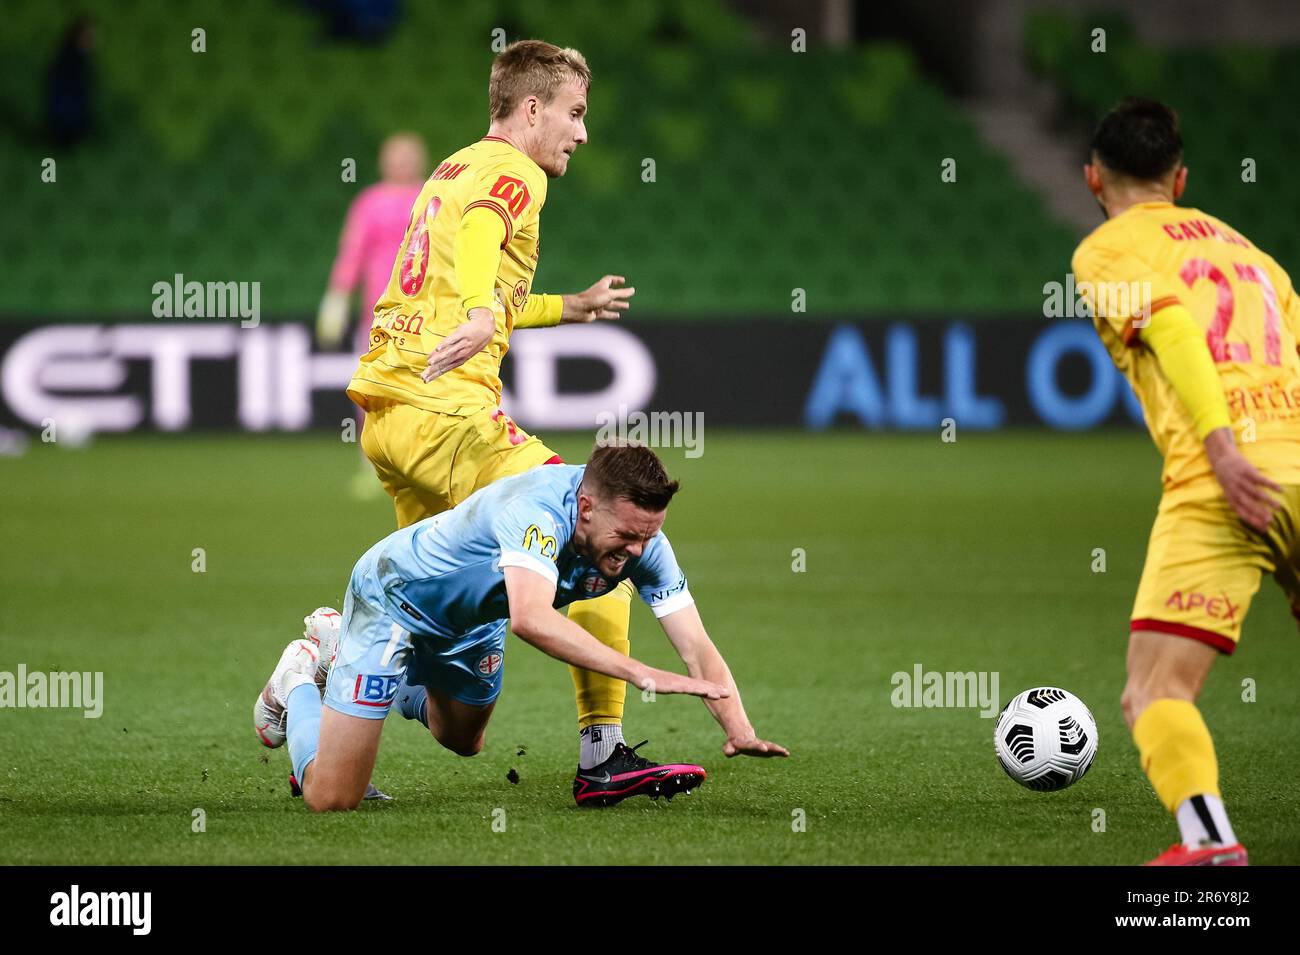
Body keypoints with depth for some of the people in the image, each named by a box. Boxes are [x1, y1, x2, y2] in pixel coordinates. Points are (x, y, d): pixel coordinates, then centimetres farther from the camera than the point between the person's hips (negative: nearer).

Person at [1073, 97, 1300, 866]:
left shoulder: (1108, 249, 9)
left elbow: (1173, 331, -9)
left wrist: (1220, 446, -21)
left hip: (1224, 485, -6)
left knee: (1154, 692, -9)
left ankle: (1210, 838, -33)